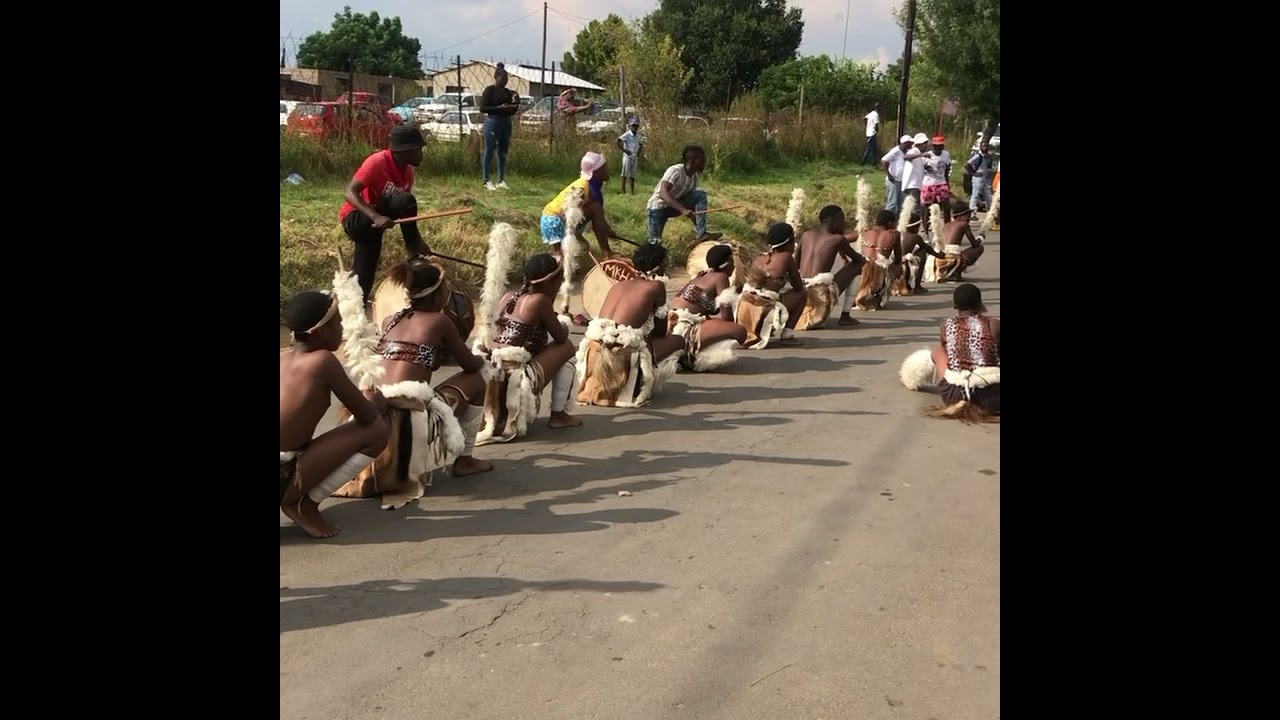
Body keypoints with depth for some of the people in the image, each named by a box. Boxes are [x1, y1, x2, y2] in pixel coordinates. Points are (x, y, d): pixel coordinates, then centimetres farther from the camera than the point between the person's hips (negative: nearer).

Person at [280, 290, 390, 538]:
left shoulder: (282, 360, 10)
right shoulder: (322, 361, -11)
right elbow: (367, 417, -7)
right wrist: (374, 403, 17)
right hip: (283, 484, -8)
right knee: (376, 431, -7)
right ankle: (304, 504, -1)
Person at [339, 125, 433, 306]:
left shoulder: (407, 171, 2)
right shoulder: (377, 162, -23)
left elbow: (405, 212, 10)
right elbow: (349, 192, -30)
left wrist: (417, 240, 1)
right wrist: (376, 217, -42)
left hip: (374, 222, 8)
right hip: (355, 219, -8)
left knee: (363, 280, 9)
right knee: (405, 202, -27)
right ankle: (413, 255, -15)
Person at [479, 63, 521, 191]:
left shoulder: (508, 92, 13)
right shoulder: (489, 90, -5)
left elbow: (512, 111, 19)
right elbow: (482, 108, -12)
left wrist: (516, 105, -3)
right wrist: (499, 108, -20)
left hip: (506, 123, 7)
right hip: (493, 122, -7)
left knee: (503, 152, 9)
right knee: (489, 151, -2)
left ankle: (501, 180, 16)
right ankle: (486, 180, 3)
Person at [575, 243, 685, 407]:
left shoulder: (618, 285, 21)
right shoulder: (656, 286, 6)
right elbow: (660, 332, 11)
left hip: (595, 354, 6)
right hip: (622, 354, -6)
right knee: (678, 341, 17)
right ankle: (637, 387, 10)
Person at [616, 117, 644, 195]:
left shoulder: (639, 136, 9)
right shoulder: (627, 135, -9)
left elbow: (641, 145, 26)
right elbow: (618, 141, -19)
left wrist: (638, 152, 10)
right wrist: (624, 150, -17)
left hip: (635, 157, 6)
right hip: (627, 156, -6)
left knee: (633, 175, 8)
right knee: (625, 174, -4)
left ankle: (633, 191, 10)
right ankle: (623, 190, -2)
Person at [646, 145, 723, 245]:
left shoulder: (694, 176, -5)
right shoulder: (675, 171, -27)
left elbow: (692, 201, 3)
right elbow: (663, 194, -39)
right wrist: (683, 210, -49)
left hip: (675, 206, 6)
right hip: (658, 207, -6)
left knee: (701, 195, -16)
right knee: (655, 243, -15)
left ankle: (701, 234, -19)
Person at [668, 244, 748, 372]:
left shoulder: (702, 275, 18)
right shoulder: (721, 277, -4)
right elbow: (726, 317, -7)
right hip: (684, 329, -10)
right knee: (740, 331, -18)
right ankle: (692, 356, -11)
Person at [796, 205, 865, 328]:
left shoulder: (806, 235, 14)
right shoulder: (838, 239, 2)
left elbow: (795, 264, 22)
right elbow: (858, 259, 15)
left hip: (801, 292, 6)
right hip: (822, 293, -5)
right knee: (856, 266, 16)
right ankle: (845, 316, 16)